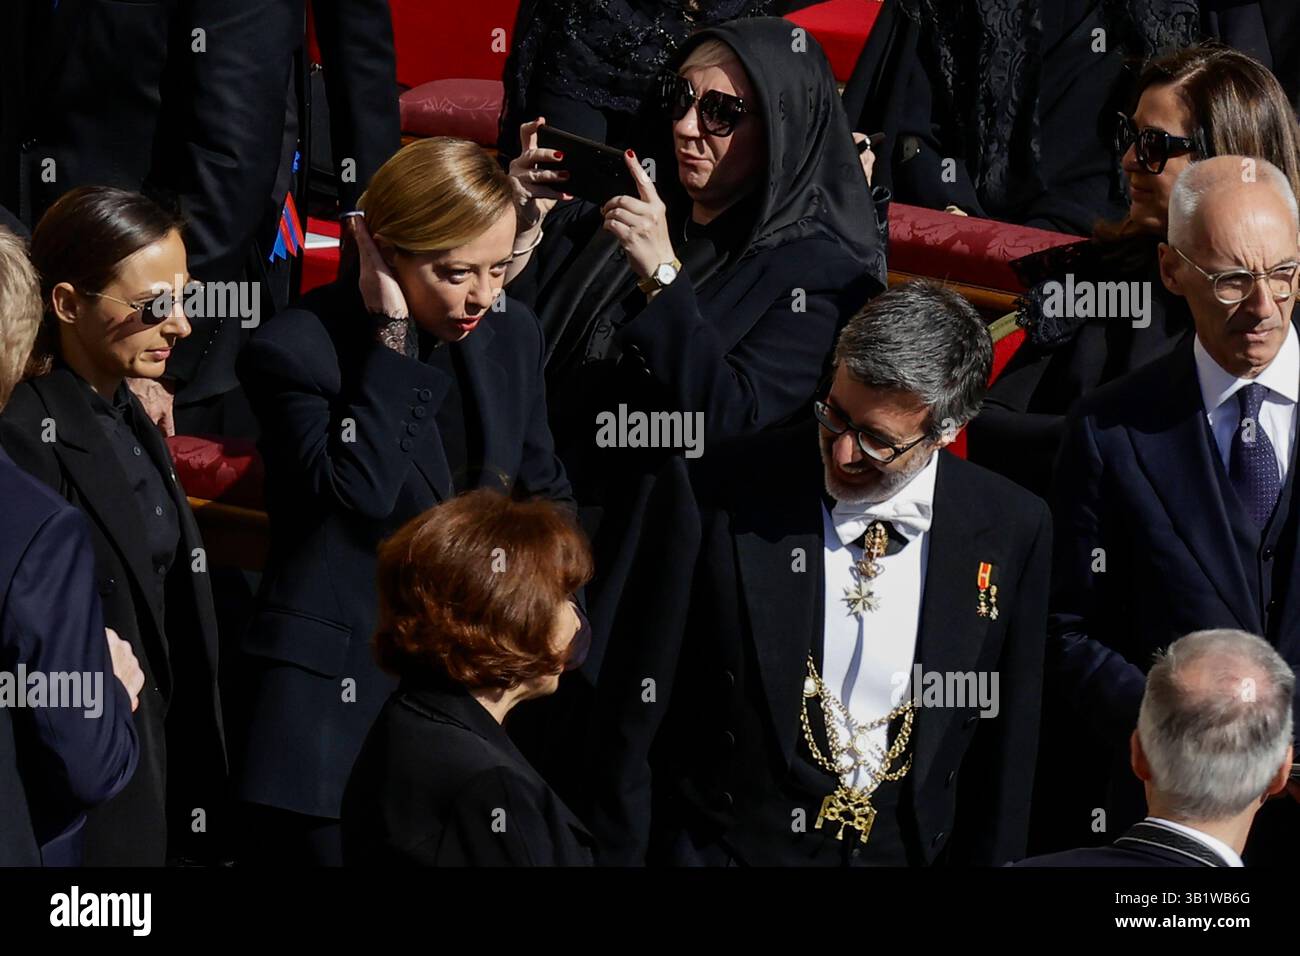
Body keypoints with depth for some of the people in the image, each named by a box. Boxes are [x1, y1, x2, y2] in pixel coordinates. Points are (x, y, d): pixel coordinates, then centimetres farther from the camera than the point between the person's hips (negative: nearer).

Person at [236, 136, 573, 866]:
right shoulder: (295, 353, -10)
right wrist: (394, 336, -21)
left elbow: (545, 490, 21)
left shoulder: (512, 332, 8)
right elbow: (359, 491, -24)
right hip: (342, 697, -5)